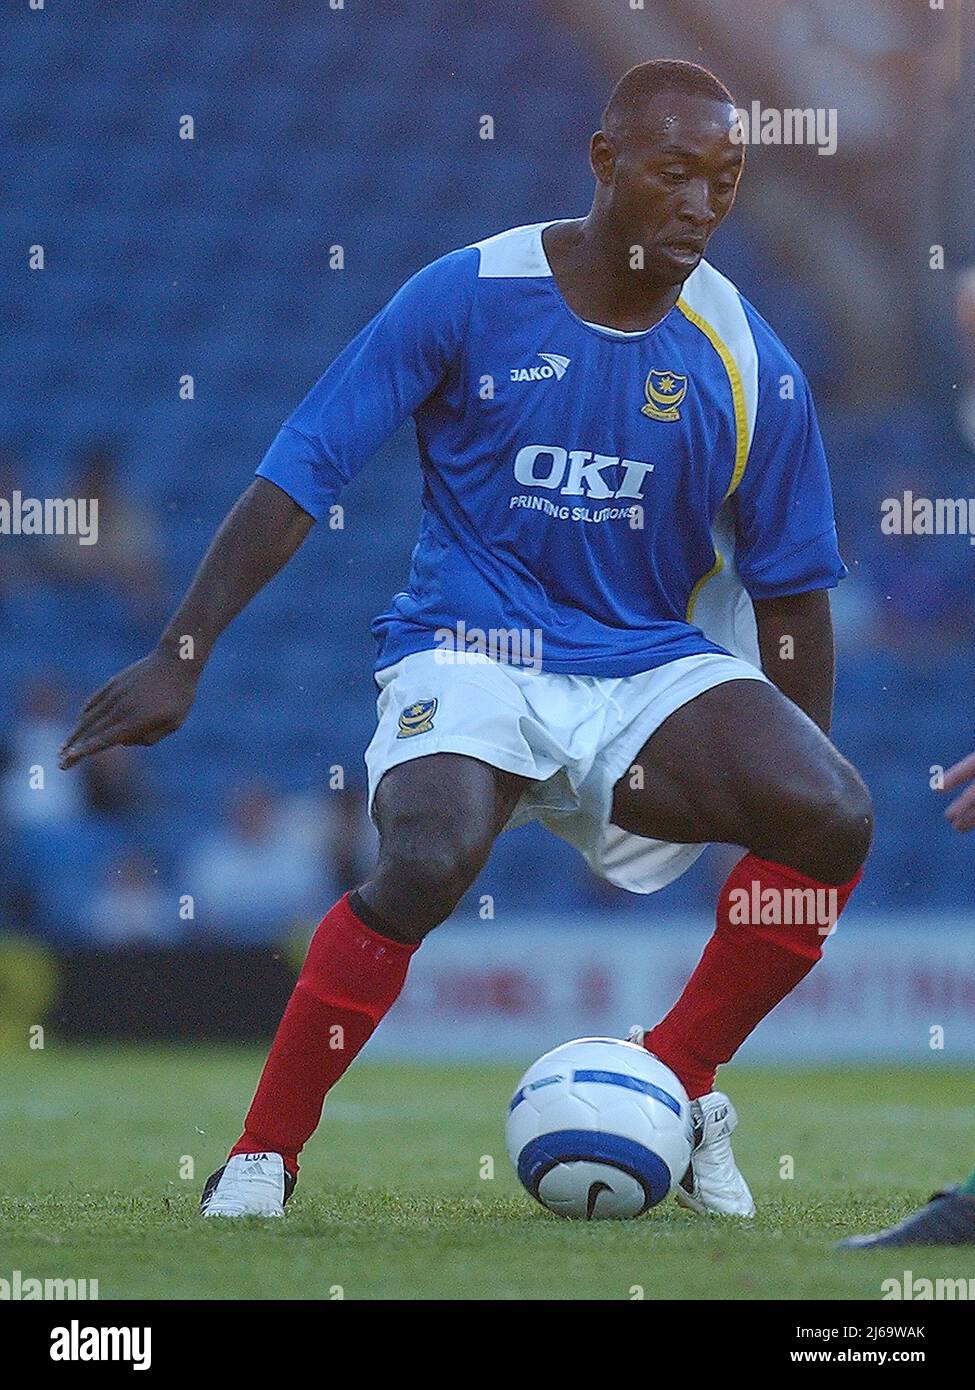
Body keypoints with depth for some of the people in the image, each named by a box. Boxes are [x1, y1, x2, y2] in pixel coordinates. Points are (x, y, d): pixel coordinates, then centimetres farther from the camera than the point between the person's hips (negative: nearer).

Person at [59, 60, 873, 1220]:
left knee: (837, 822, -23)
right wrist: (181, 656, -12)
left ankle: (677, 1083, 0)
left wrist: (802, 778, 10)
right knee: (429, 858, -34)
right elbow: (298, 476, -6)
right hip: (467, 654, -3)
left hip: (647, 670, 3)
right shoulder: (469, 297, -7)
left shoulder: (750, 369, 0)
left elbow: (787, 594, 10)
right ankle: (262, 1155, -16)